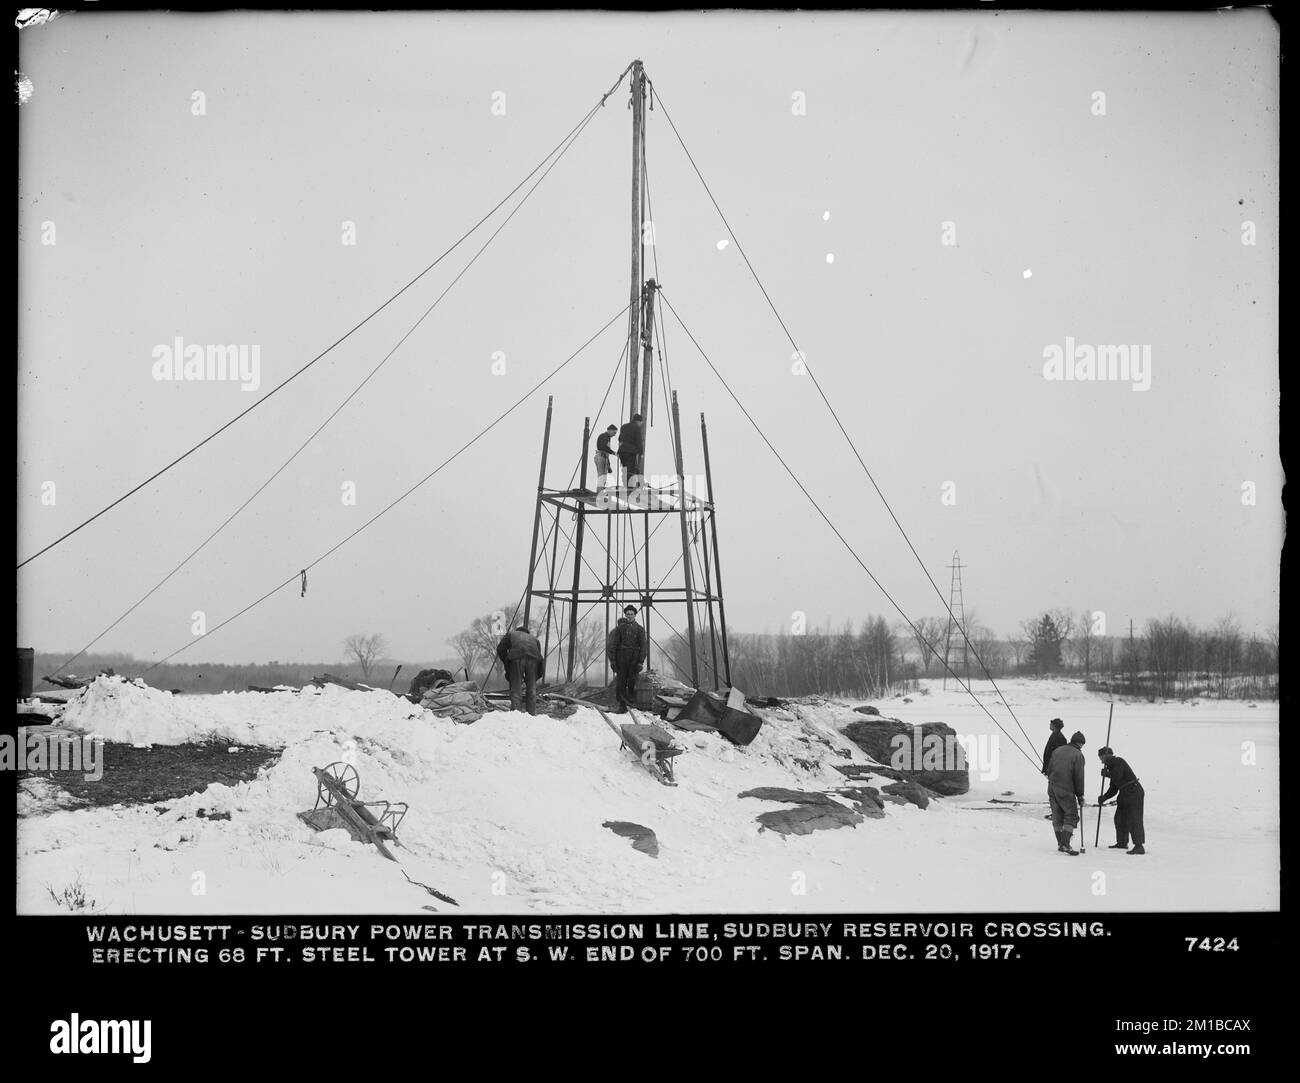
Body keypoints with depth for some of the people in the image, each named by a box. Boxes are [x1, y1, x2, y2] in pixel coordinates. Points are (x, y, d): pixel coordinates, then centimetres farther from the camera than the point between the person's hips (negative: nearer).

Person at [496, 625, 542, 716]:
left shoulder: (511, 634, 34)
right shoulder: (534, 638, 39)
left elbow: (500, 649, 17)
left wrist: (507, 663, 27)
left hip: (516, 657, -2)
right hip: (533, 658, 2)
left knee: (515, 689, 1)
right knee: (532, 689, 14)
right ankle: (532, 714, 13)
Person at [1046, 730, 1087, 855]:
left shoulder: (1057, 751, 12)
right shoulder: (1078, 755, -6)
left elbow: (1049, 770, 14)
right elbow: (1079, 777, -8)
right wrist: (1080, 795, -1)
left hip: (1052, 788, 6)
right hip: (1066, 791, -6)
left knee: (1057, 817, 14)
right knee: (1071, 816, 1)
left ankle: (1060, 843, 19)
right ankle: (1065, 844, -9)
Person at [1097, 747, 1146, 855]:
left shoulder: (1118, 762, -8)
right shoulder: (1112, 767, 20)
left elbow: (1117, 776, -26)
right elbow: (1113, 789, 19)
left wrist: (1106, 773, -8)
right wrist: (1103, 798, 8)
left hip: (1134, 792, -10)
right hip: (1124, 794, 10)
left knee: (1134, 819, -14)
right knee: (1119, 818, 15)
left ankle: (1139, 846, -16)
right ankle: (1122, 843, 28)